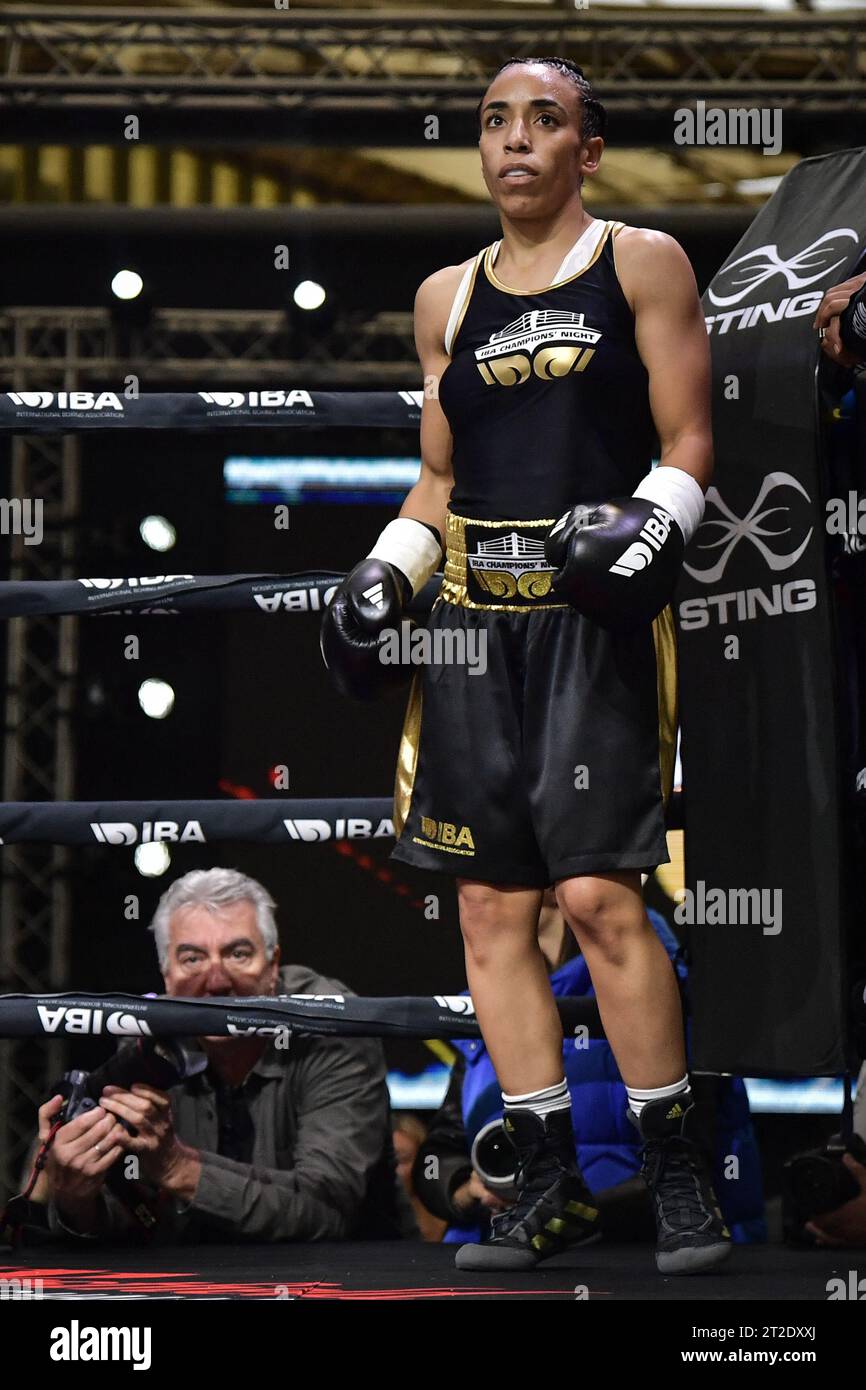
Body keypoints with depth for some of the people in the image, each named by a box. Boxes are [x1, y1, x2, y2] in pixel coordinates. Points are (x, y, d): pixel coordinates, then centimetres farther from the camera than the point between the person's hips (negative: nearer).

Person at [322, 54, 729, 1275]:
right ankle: (551, 1185, 8)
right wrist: (381, 578, 7)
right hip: (473, 618, 5)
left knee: (598, 894, -14)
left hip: (593, 612, -5)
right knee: (490, 905, 1)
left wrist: (651, 526, -18)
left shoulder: (642, 264, 4)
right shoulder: (446, 298, 16)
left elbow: (686, 443, 0)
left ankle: (678, 1174, -5)